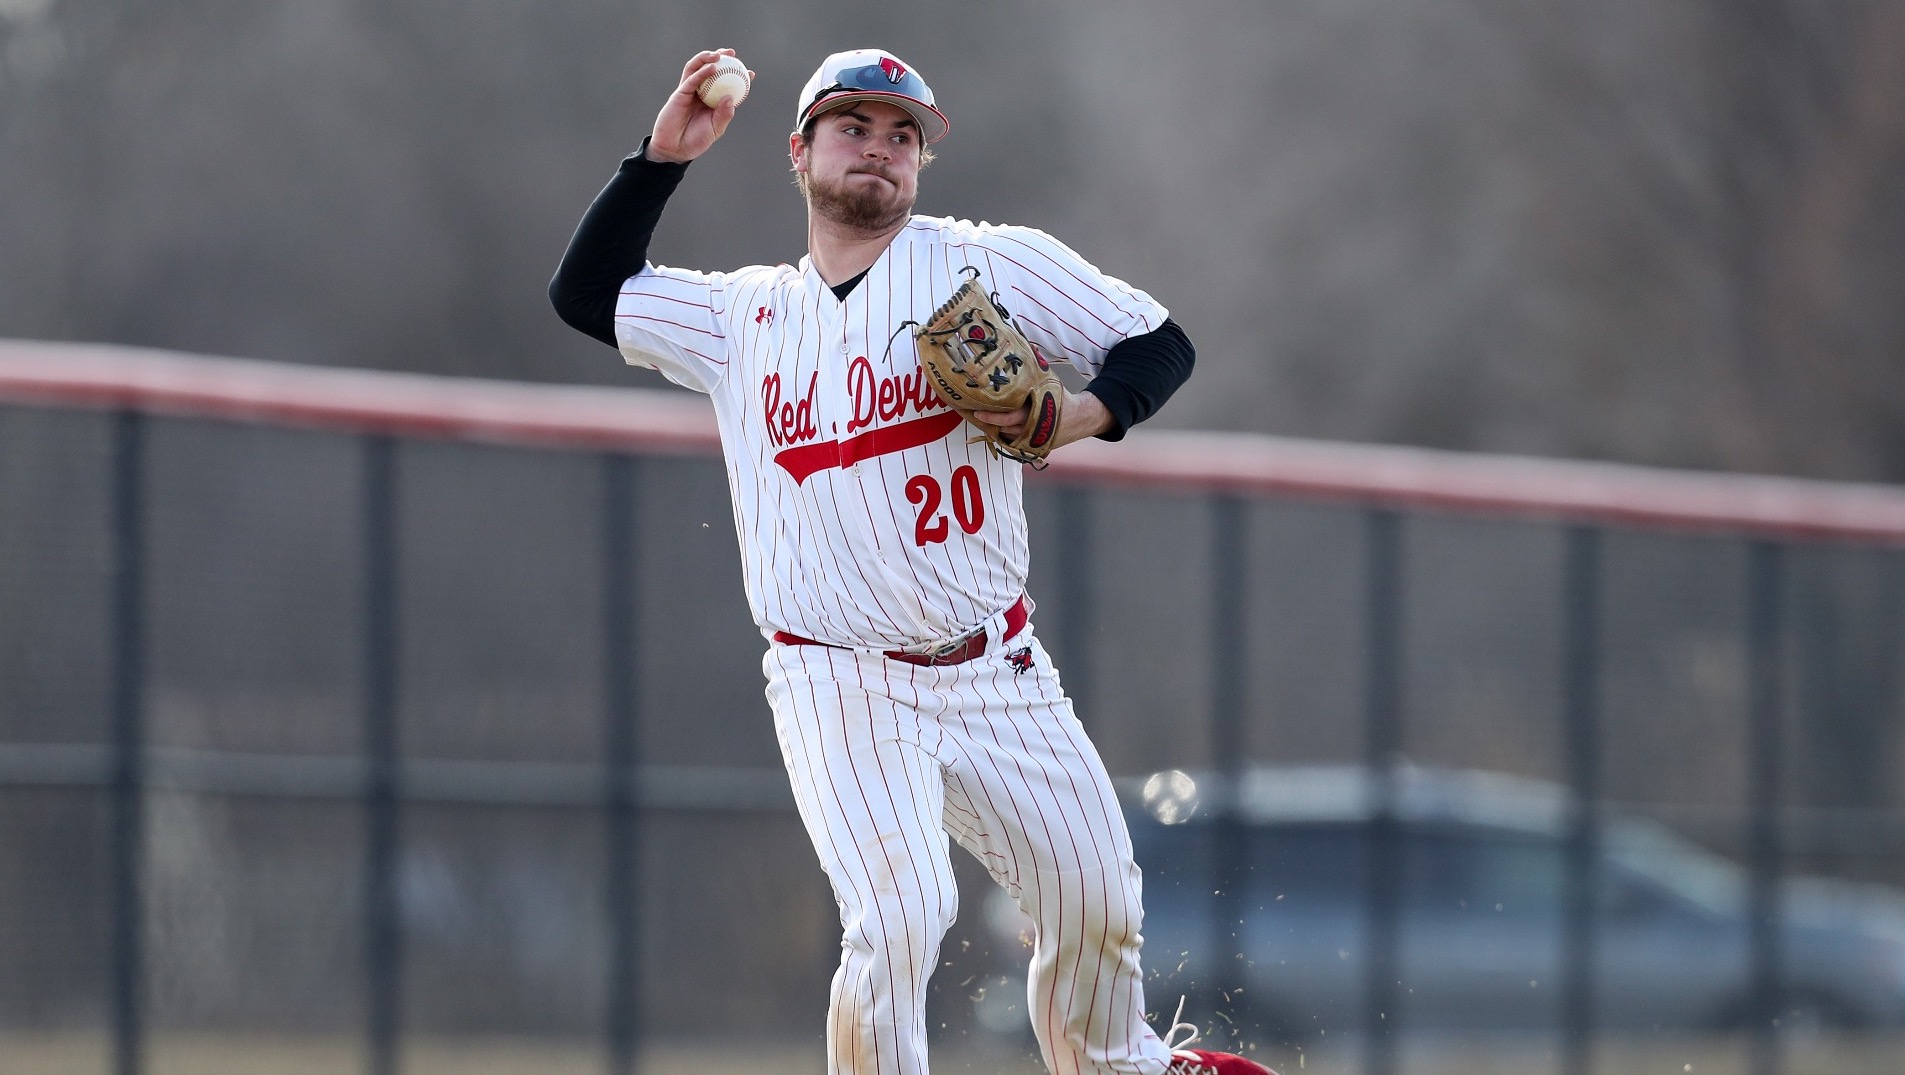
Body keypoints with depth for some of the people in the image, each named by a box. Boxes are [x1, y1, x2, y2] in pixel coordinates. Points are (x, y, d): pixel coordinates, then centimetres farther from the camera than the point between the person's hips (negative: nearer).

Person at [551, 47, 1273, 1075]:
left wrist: (1084, 411, -15)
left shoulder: (986, 263, 5)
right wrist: (662, 157, 12)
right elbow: (585, 292, 21)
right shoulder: (743, 317, 12)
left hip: (996, 673, 1)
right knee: (899, 915, -21)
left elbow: (1159, 345, 6)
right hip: (840, 689, -1)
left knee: (1095, 907, 6)